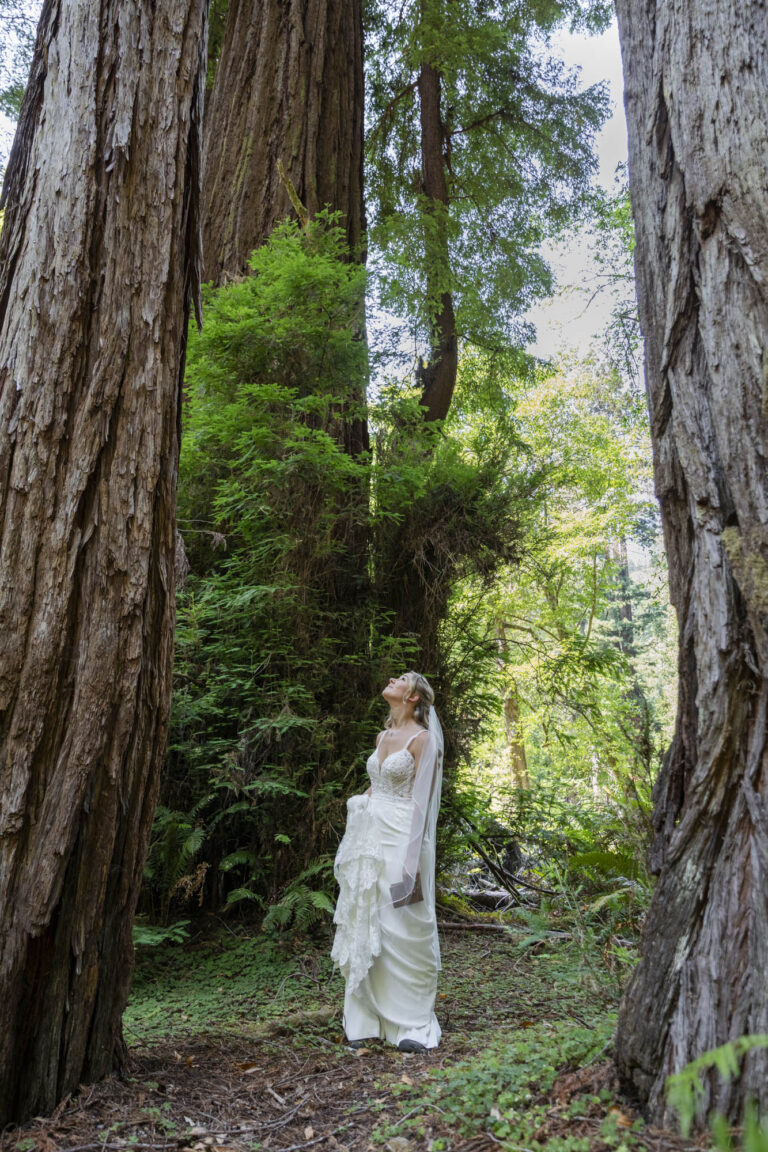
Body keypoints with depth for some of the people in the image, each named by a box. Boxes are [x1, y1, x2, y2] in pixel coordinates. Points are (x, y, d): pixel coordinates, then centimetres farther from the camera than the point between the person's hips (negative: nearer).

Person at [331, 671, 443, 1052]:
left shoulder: (421, 739, -7)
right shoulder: (382, 737, 14)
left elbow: (421, 801, -12)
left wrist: (412, 859, -17)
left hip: (400, 840, -7)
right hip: (368, 839, 7)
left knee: (402, 930, -2)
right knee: (365, 928, 8)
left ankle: (412, 1023, 11)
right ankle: (368, 1020, 20)